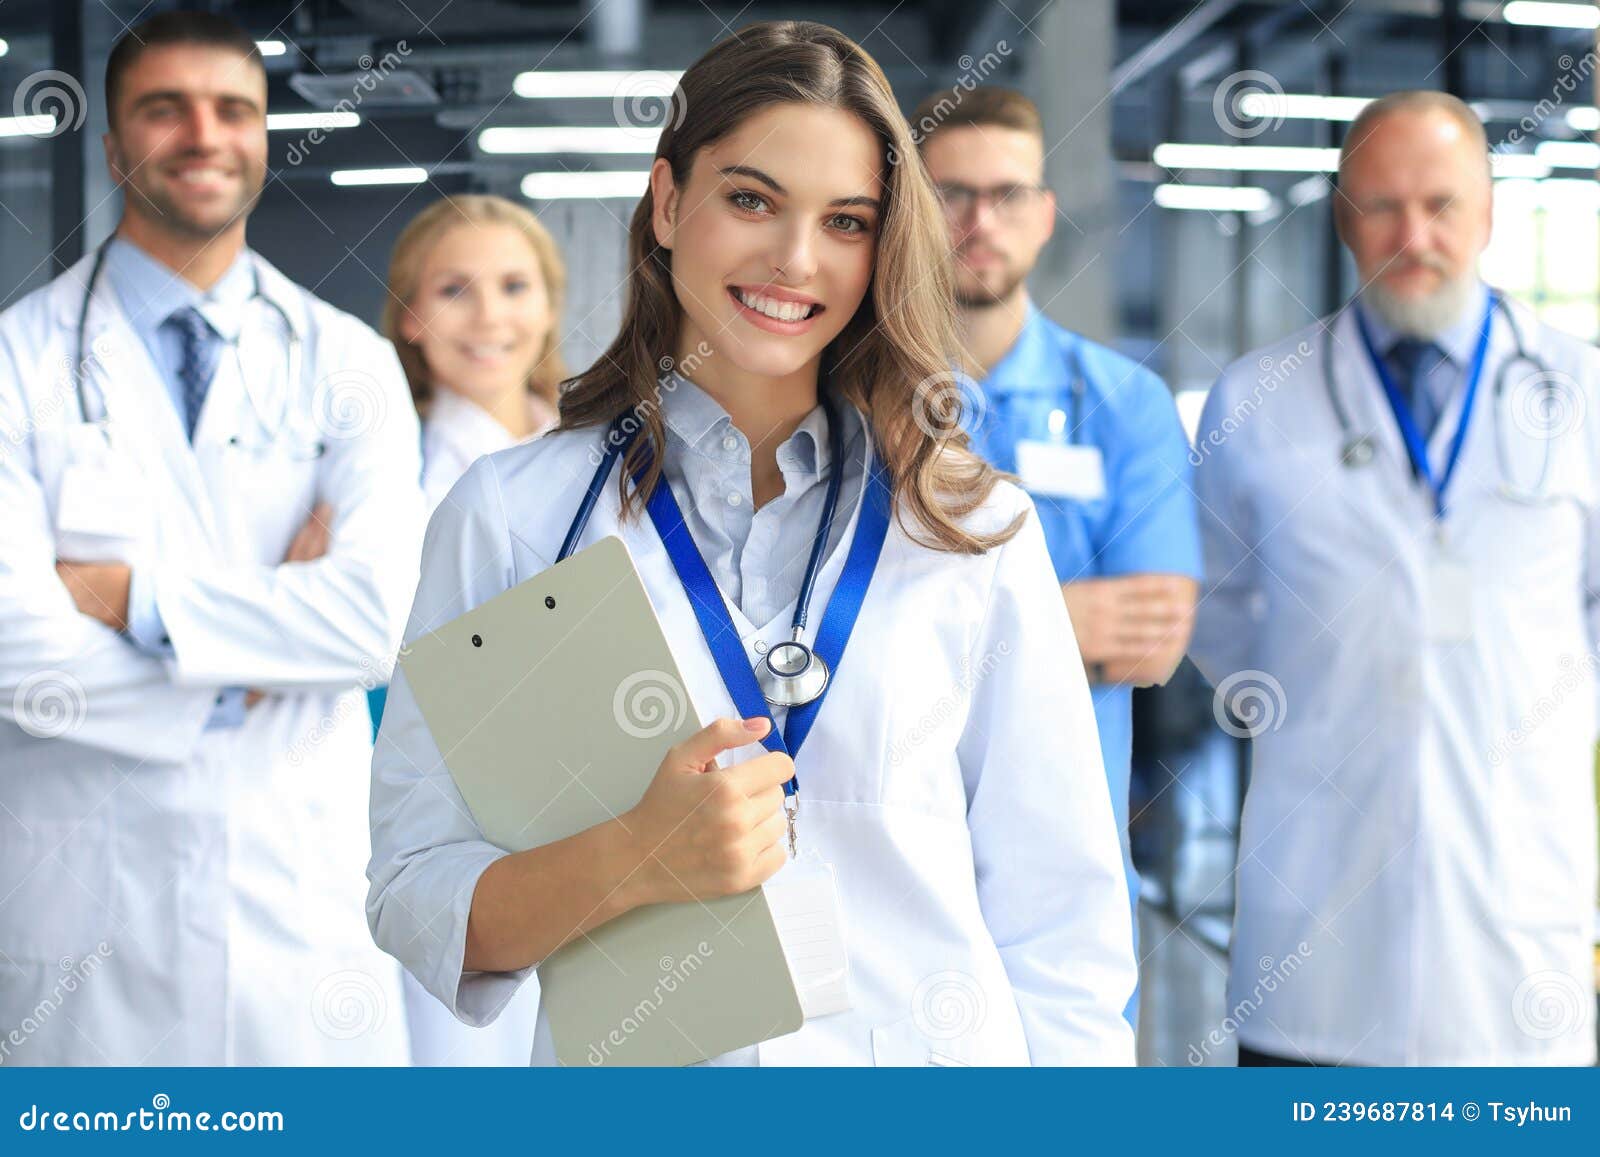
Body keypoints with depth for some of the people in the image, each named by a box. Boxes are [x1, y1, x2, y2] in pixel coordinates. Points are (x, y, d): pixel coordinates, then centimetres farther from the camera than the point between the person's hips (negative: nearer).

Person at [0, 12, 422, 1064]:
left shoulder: (346, 363, 3)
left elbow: (375, 619, -11)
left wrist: (132, 593, -14)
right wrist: (244, 679, -9)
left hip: (304, 893, 1)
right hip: (86, 898, -1)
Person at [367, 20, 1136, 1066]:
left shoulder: (974, 527, -1)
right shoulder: (510, 512, -3)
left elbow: (1061, 925, -2)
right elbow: (415, 900, -6)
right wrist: (634, 862, -21)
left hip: (933, 1050, 1)